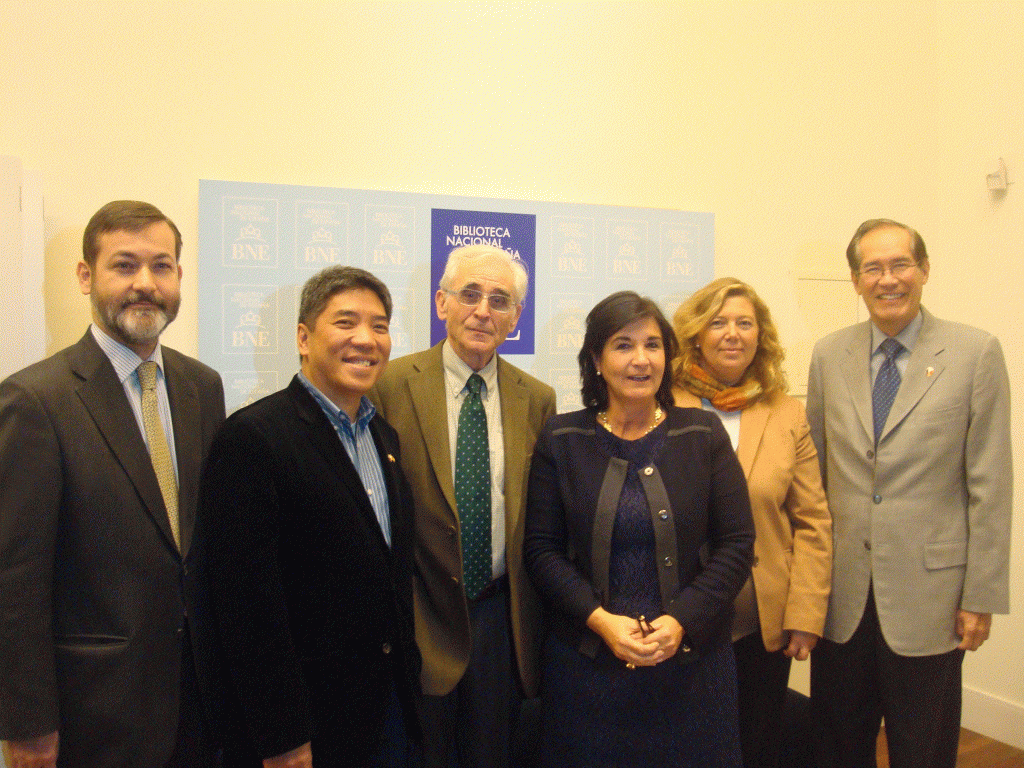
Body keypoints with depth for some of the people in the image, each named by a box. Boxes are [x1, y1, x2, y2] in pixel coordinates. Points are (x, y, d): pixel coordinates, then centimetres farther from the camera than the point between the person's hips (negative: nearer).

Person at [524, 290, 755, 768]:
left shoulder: (704, 434, 0)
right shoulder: (561, 441, -1)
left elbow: (737, 543, -1)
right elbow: (540, 549, -2)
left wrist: (681, 621, -12)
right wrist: (600, 619, -14)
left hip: (692, 660, 1)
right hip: (586, 663, 0)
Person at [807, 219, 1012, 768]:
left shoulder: (976, 353, -5)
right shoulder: (828, 355, 3)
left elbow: (990, 485, -6)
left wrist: (981, 595, -6)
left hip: (928, 593, -2)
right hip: (841, 591, 3)